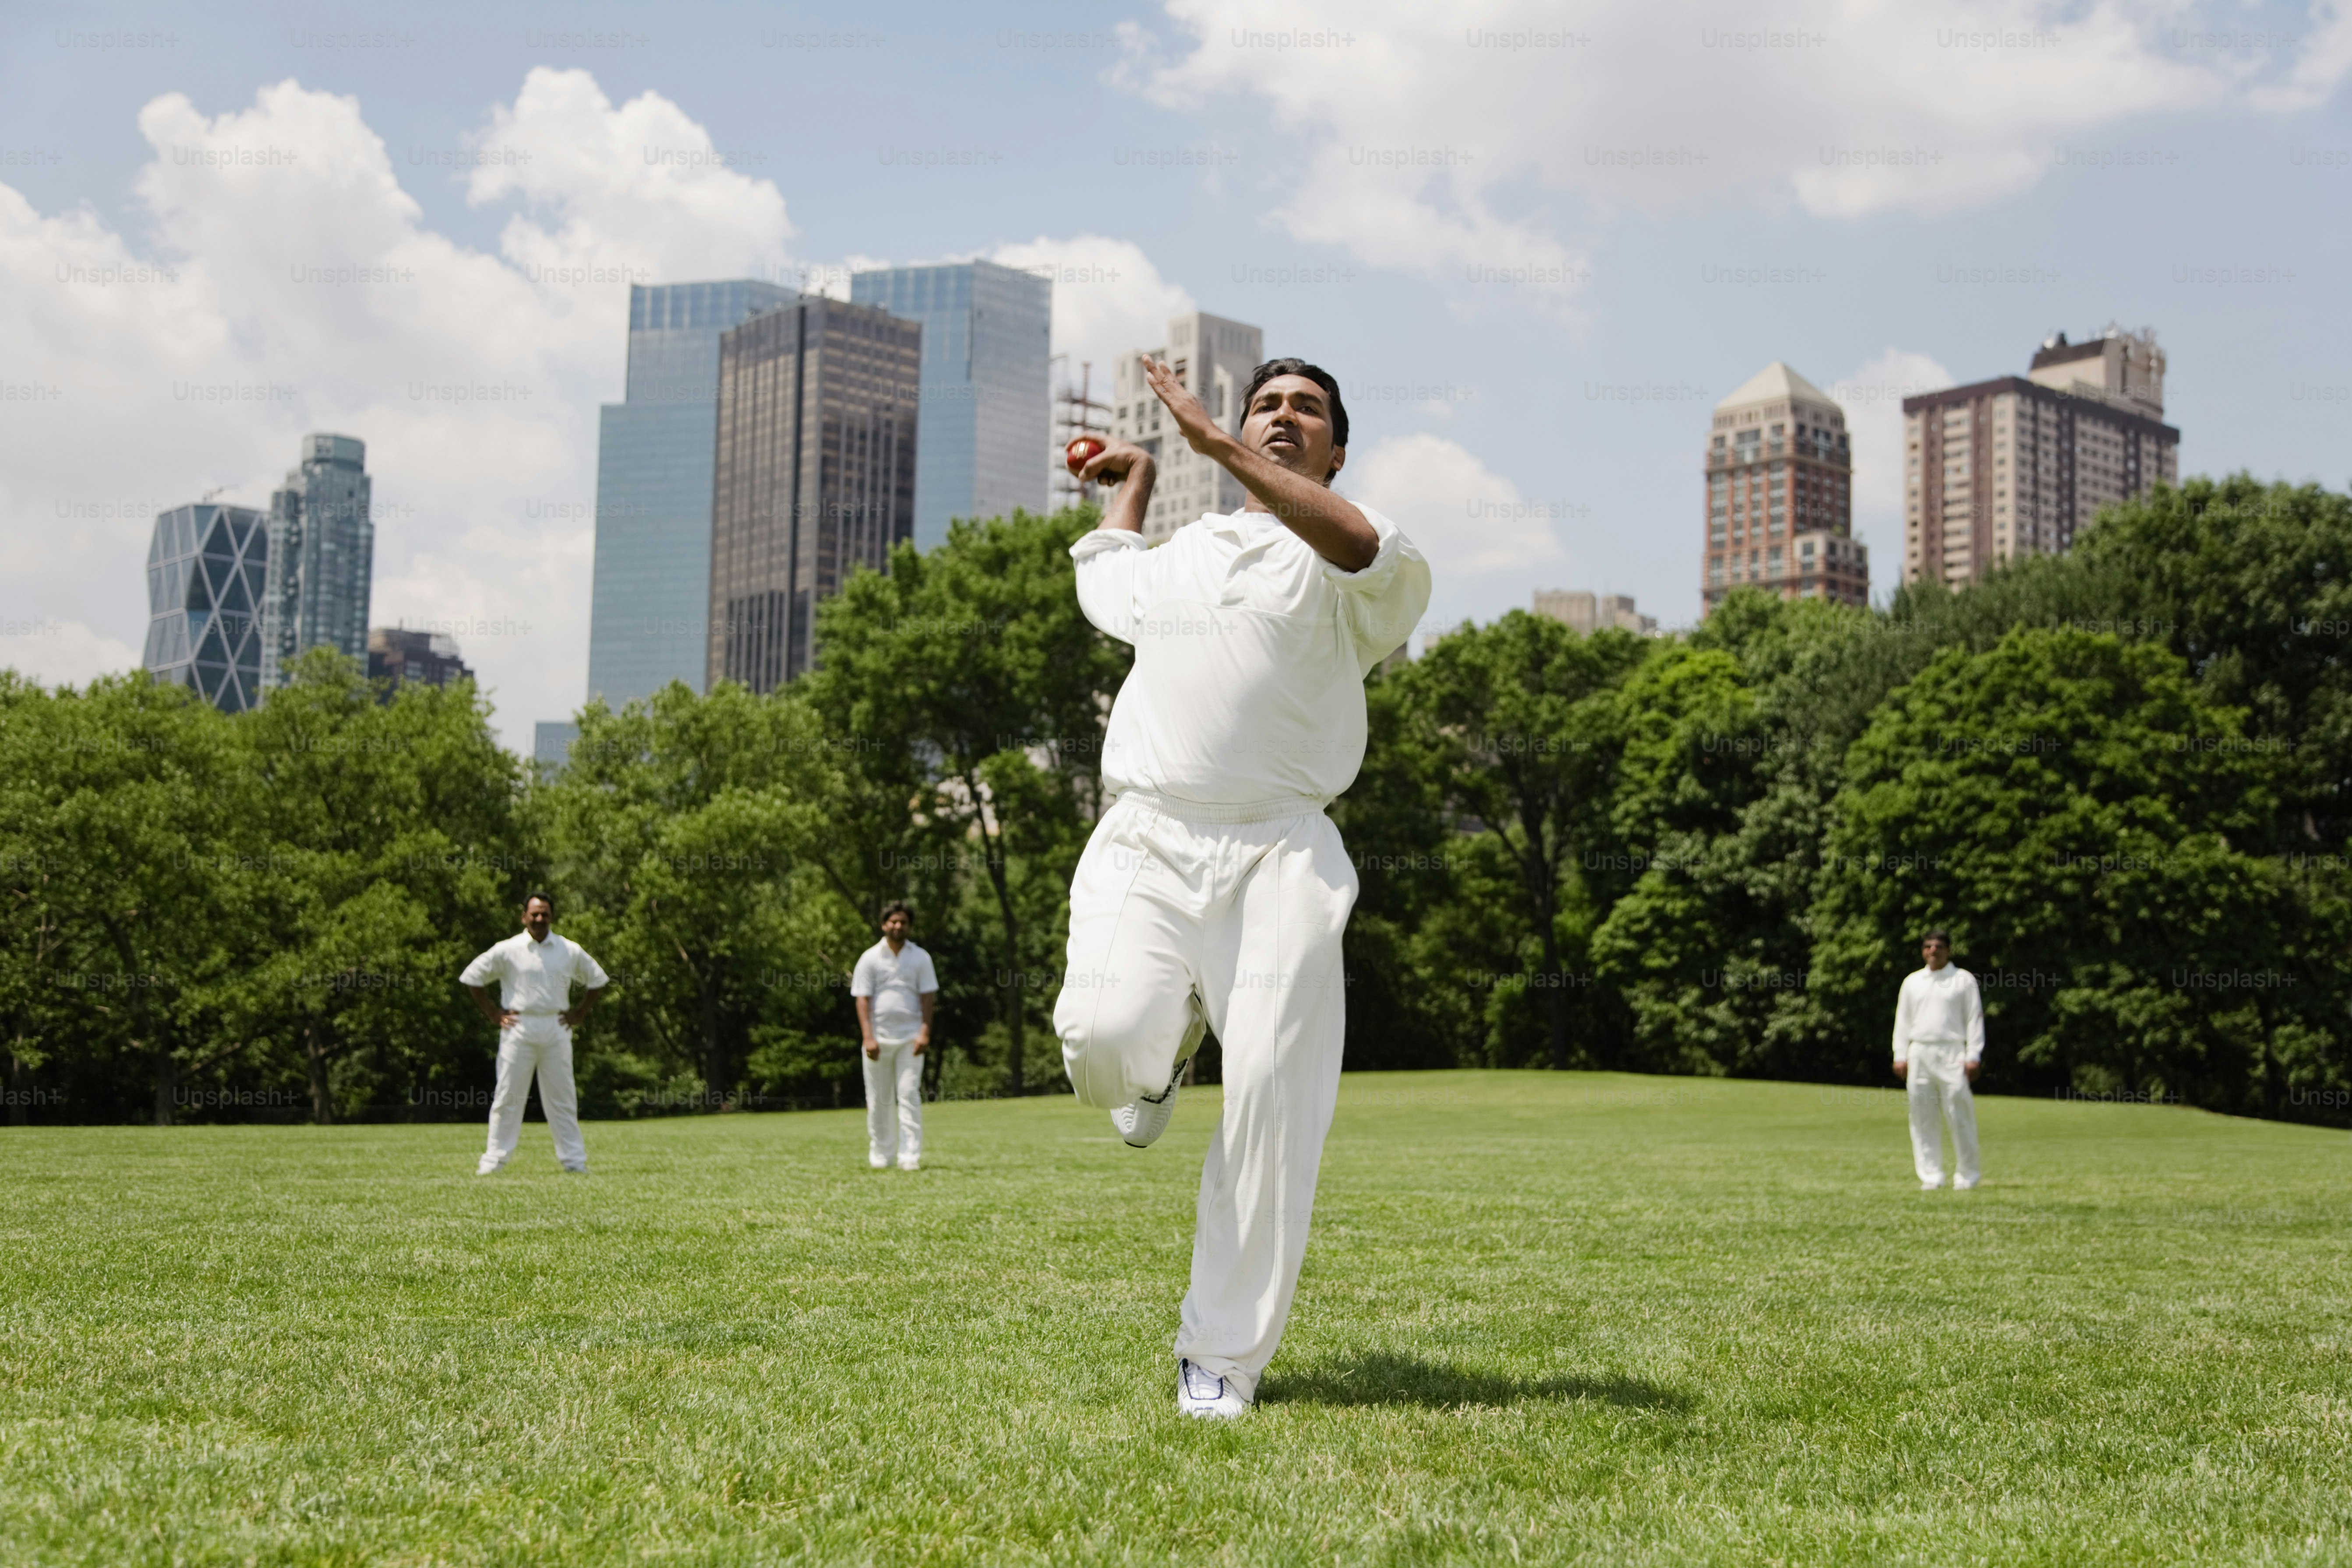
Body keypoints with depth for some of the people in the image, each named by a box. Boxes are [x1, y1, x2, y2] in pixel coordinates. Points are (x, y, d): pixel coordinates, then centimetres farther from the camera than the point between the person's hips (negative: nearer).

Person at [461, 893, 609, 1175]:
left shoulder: (571, 951, 6)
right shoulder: (507, 950, 0)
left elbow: (598, 980, 18)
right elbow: (473, 977, 7)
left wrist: (580, 1014, 9)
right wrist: (492, 1013, 2)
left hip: (557, 1030, 2)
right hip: (518, 1029, -1)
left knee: (562, 1098, 4)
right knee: (508, 1096, 0)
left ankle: (574, 1159, 8)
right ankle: (495, 1158, 5)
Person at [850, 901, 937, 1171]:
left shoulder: (920, 957, 7)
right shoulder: (870, 958, 3)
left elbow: (928, 997, 5)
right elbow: (862, 999, -2)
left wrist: (925, 1032, -7)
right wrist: (868, 1037, -12)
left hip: (910, 1037, 0)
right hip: (879, 1037, 0)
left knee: (909, 1095, -8)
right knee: (879, 1100, 4)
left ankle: (910, 1157, -10)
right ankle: (880, 1156, 14)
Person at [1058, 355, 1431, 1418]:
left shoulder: (1348, 568, 10)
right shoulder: (1178, 556, 25)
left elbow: (1372, 554, -18)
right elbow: (1102, 582, 50)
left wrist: (1217, 444, -15)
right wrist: (1133, 475, 62)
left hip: (1278, 853, -3)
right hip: (1146, 840, 3)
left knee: (1273, 1097, -11)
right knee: (1105, 1042, -23)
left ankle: (1222, 1357, 3)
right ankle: (1167, 1048, 17)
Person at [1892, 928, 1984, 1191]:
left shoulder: (1964, 980, 6)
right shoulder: (1912, 982, 16)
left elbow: (1974, 1019, 2)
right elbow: (1903, 1020, 17)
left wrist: (1973, 1056, -6)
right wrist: (1900, 1056, 8)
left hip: (1952, 1053, -3)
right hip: (1919, 1053, 3)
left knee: (1959, 1114, -8)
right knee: (1923, 1117, 1)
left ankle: (1965, 1175, 0)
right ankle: (1931, 1176, 5)